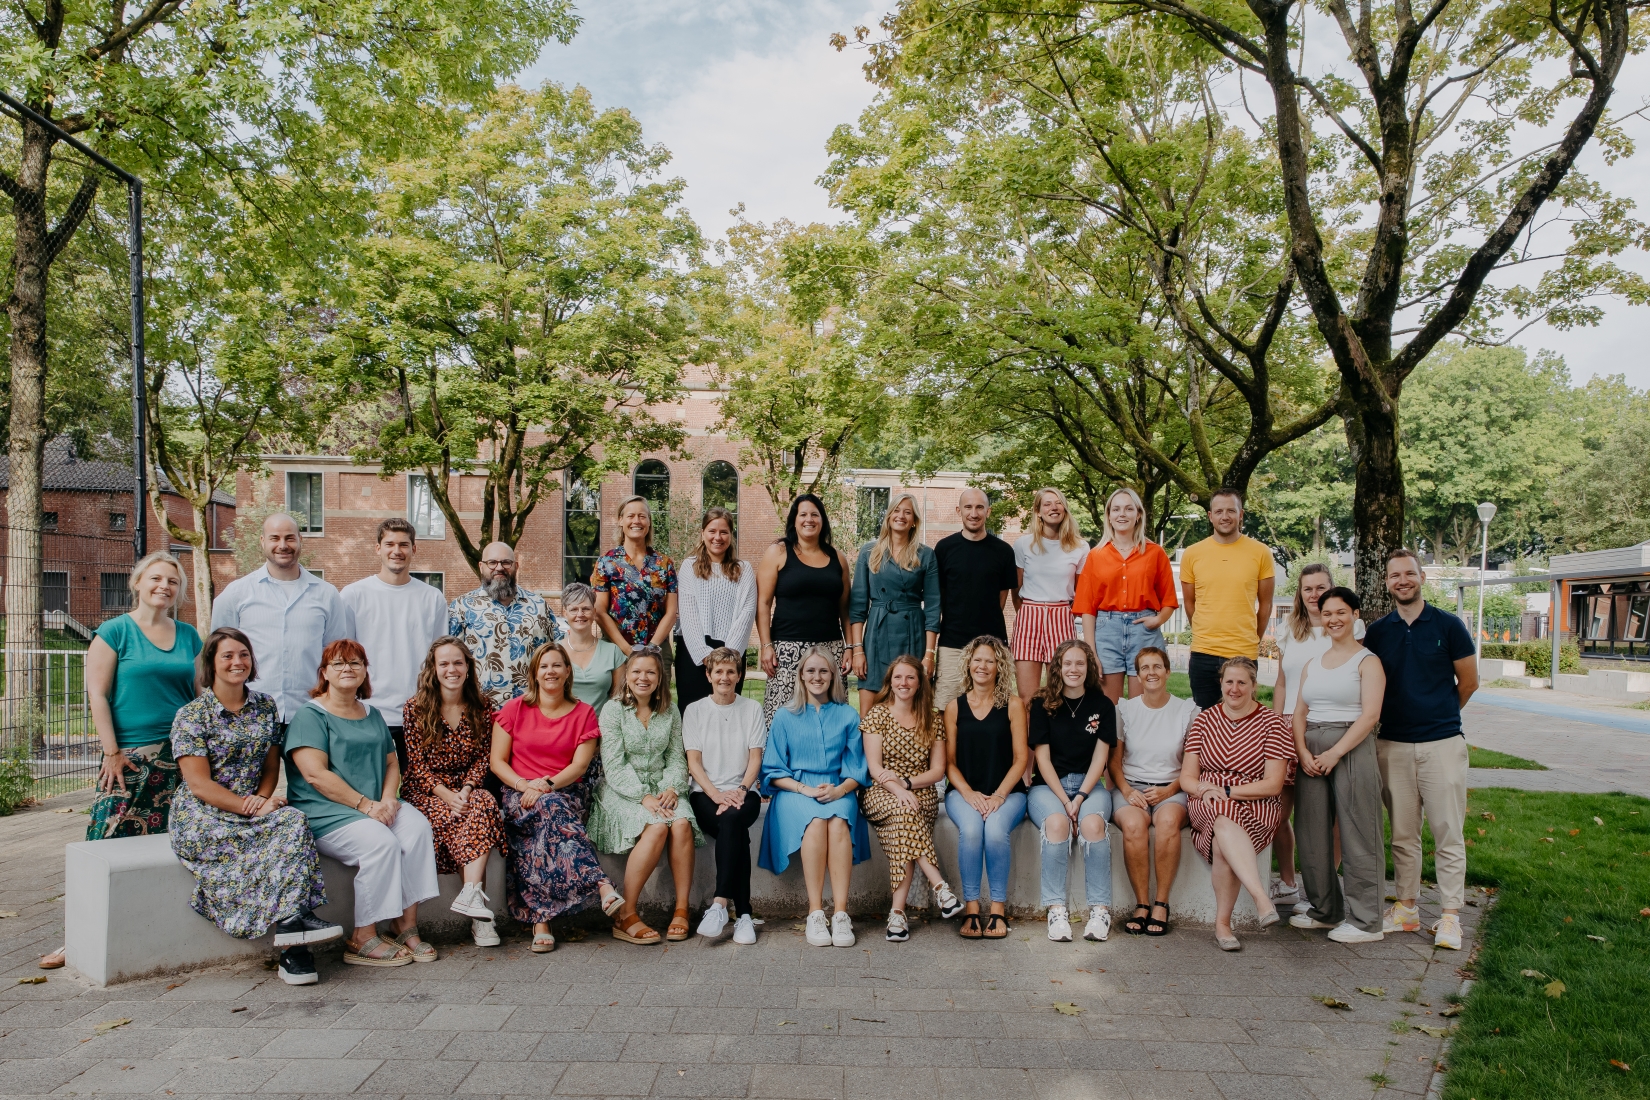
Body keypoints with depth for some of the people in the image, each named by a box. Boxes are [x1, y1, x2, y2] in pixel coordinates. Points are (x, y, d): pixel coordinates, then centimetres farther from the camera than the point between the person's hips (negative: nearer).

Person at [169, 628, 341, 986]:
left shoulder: (265, 707, 11)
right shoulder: (192, 715, -3)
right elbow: (199, 784, -10)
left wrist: (262, 799, -8)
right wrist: (251, 808, -19)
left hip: (252, 811, 4)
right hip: (202, 819, -4)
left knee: (293, 821, -30)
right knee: (289, 825, -31)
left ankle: (291, 929, -31)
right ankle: (291, 918, -27)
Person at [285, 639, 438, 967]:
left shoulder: (372, 715, 19)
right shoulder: (310, 715, -2)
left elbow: (391, 762, 16)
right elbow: (315, 774, -13)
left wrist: (388, 799, -6)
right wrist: (365, 805, -19)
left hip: (376, 807, 6)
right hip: (325, 811, -6)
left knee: (417, 826, -23)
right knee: (380, 841, -31)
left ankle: (407, 927, -20)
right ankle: (363, 940, -19)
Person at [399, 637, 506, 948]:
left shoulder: (480, 710, 7)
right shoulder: (415, 709, -1)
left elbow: (483, 758, 4)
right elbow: (416, 763, -4)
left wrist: (467, 790, -16)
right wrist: (445, 794, -19)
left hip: (467, 789, 2)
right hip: (425, 790, -2)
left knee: (486, 804, -33)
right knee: (454, 818, -33)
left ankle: (471, 894, -39)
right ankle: (479, 910, -33)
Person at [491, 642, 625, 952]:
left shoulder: (584, 714, 9)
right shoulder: (515, 709, 9)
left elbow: (579, 766, -1)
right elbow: (497, 762, 4)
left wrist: (545, 785, -19)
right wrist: (524, 786, -14)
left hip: (567, 794, 1)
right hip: (520, 796, 0)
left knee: (551, 809, -36)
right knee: (552, 810, -36)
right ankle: (603, 887, -48)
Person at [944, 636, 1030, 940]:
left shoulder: (1012, 705, 5)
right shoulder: (954, 707, 9)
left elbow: (1020, 758, 1)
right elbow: (949, 762, 6)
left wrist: (999, 795, -12)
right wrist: (969, 794, -10)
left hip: (1006, 792, -1)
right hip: (963, 792, 1)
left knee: (995, 830, -31)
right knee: (970, 829, -31)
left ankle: (998, 909, -15)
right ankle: (970, 907, -18)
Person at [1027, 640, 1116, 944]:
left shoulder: (1102, 705, 5)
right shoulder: (1042, 705, 1)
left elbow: (1100, 757, 1)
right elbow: (1042, 758, -3)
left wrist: (1081, 797, -13)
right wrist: (1064, 801, -14)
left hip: (1089, 784, 1)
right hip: (1048, 785, -1)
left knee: (1093, 824, -32)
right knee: (1056, 823, -33)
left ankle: (1100, 909, -21)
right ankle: (1056, 910, -24)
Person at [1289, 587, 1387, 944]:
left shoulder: (1367, 661, -1)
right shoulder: (1312, 664, 16)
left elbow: (1370, 715, -11)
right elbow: (1299, 713, 12)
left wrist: (1335, 753, -17)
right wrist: (1303, 751, -5)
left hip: (1351, 749, -6)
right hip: (1311, 751, 6)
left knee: (1356, 835, -2)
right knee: (1313, 832, 8)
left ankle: (1364, 921, 6)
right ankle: (1324, 910, 21)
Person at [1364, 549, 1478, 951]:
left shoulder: (1448, 625, -1)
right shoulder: (1377, 631, 6)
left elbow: (1469, 682, 7)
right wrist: (1404, 714, 9)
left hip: (1442, 743, -2)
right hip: (1393, 745, 3)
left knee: (1448, 833, 0)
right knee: (1403, 834, 9)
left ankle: (1450, 916, 8)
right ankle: (1405, 908, 18)